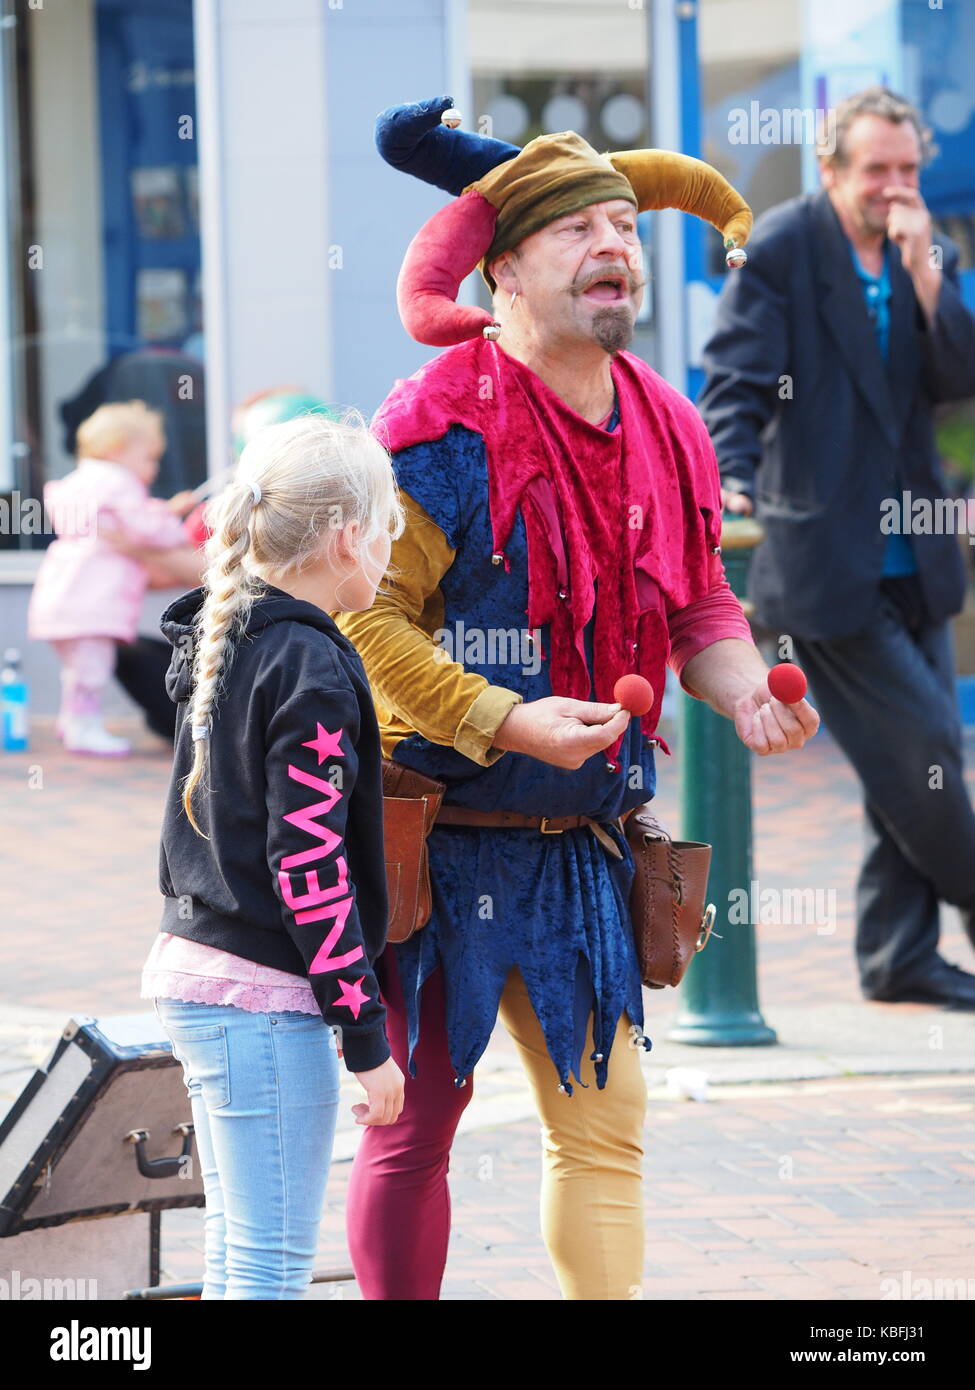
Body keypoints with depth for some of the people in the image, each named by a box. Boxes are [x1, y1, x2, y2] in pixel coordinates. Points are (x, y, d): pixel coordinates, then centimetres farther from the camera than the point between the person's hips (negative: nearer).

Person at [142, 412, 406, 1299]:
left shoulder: (221, 645, 12)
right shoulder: (311, 670, -15)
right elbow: (309, 870, -18)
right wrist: (367, 1037, -15)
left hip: (192, 969, 9)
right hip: (267, 996, -9)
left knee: (235, 1259, 15)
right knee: (273, 1269, -6)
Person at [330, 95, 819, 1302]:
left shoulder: (666, 430, 7)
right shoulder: (445, 429, -15)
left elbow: (698, 607, 19)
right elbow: (365, 618, -18)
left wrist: (745, 693, -2)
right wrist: (508, 720, -25)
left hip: (579, 847, 6)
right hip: (438, 835, -6)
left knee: (604, 1123, 7)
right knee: (415, 1130, 1)